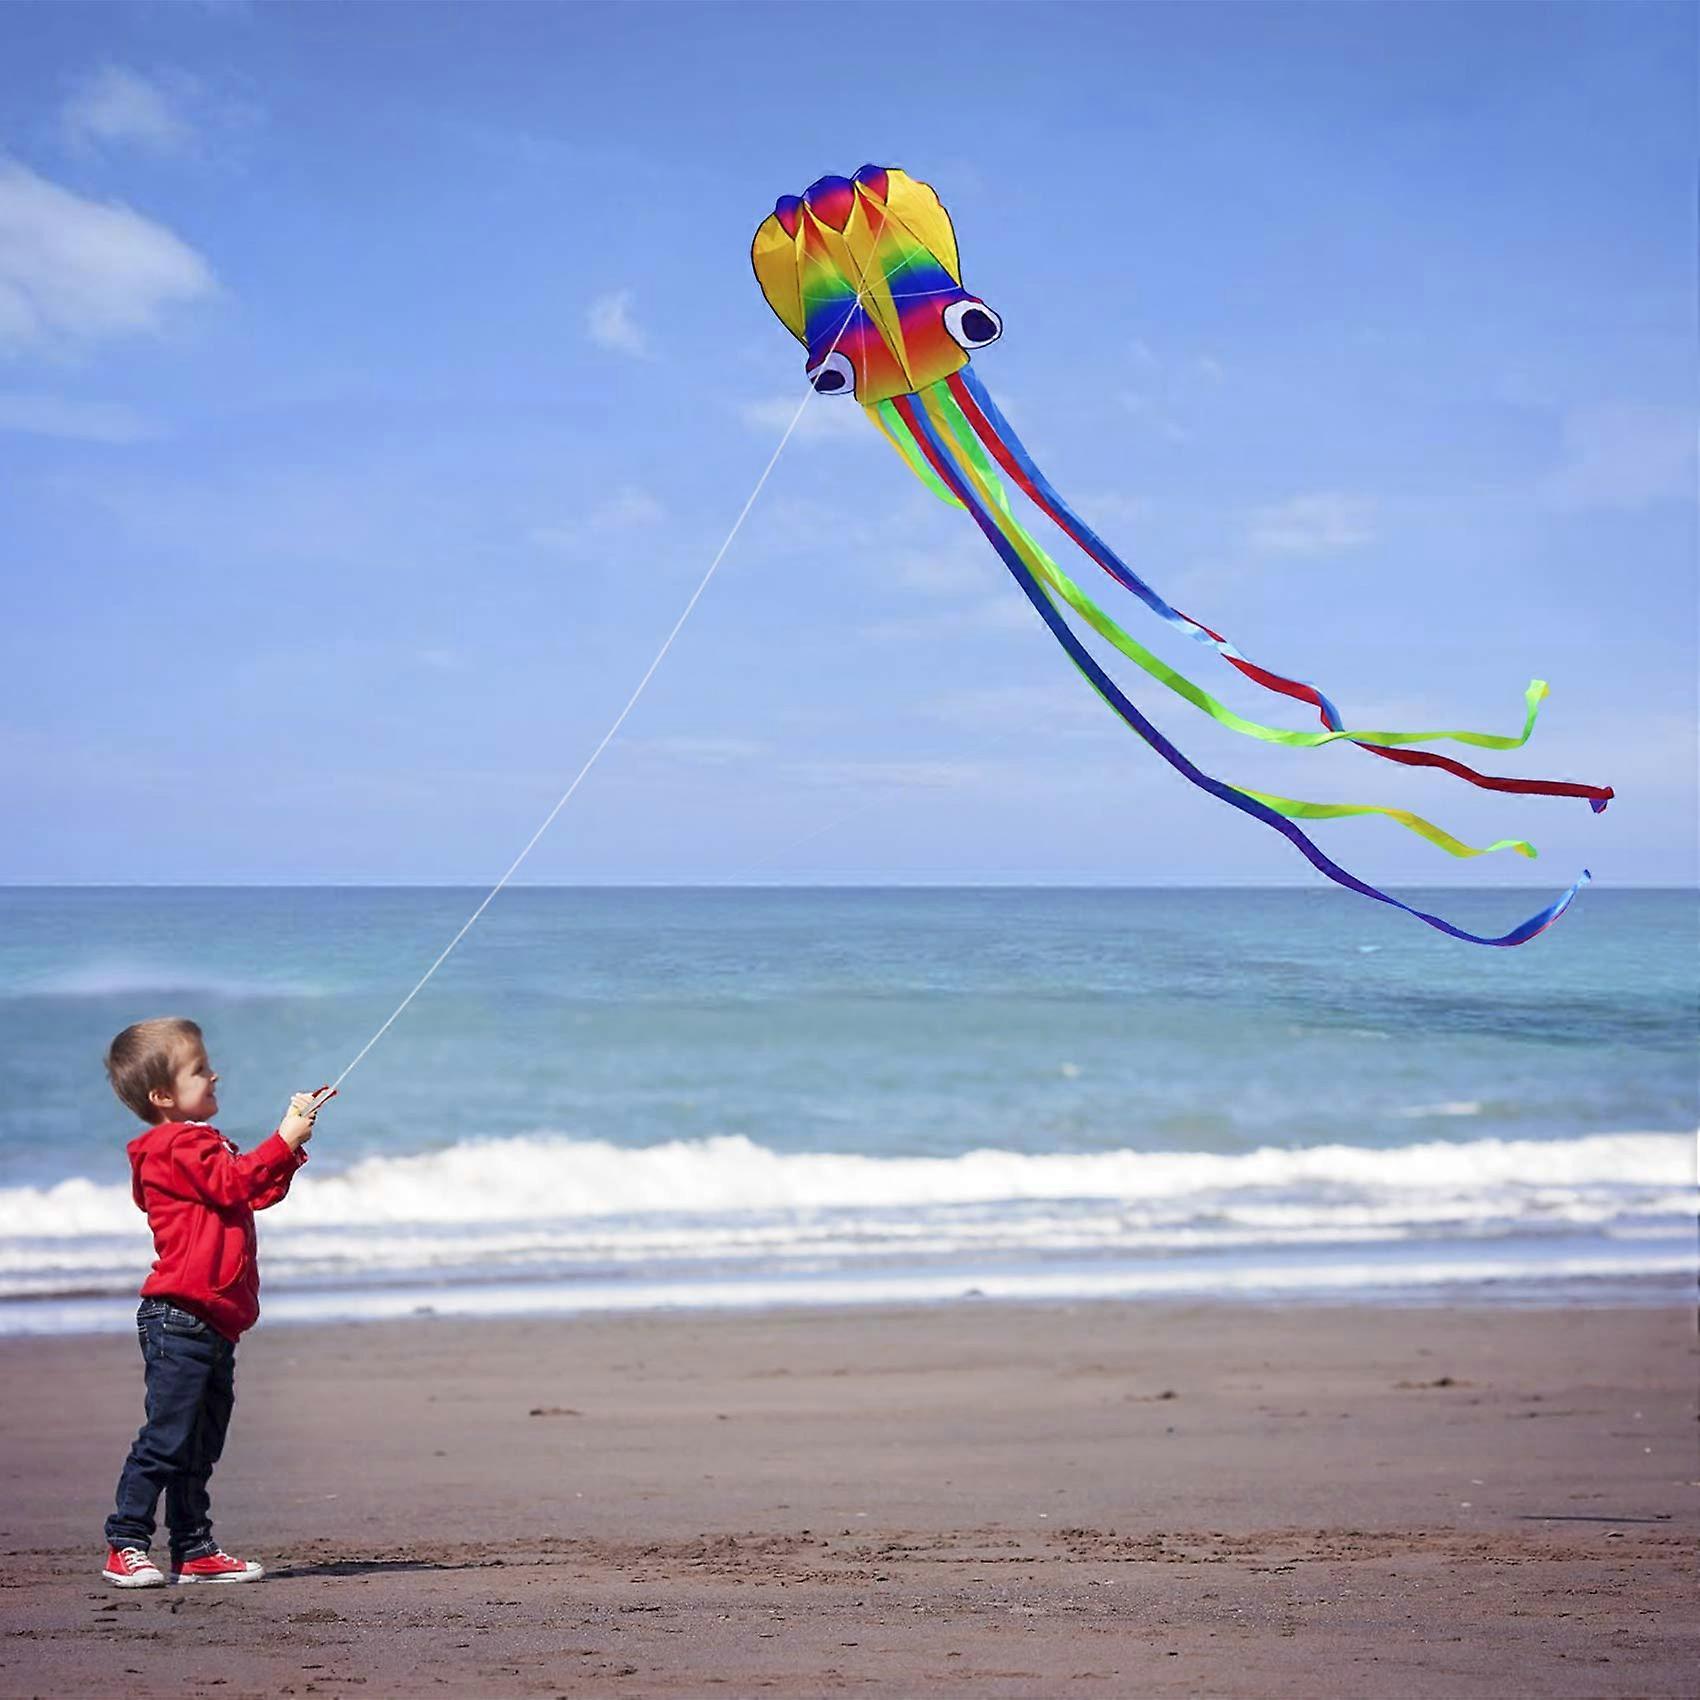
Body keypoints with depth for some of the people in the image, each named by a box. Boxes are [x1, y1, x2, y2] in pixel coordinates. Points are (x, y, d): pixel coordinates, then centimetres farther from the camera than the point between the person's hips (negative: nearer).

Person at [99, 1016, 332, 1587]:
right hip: (179, 1317, -10)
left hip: (213, 1322, 10)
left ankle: (195, 1550, 17)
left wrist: (293, 1139, 16)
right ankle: (126, 1546, -3)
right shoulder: (175, 1147, -11)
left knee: (201, 1443, 12)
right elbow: (235, 1182, -21)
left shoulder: (199, 1144, 22)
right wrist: (284, 1139, -17)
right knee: (166, 1437, -9)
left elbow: (260, 1192, 27)